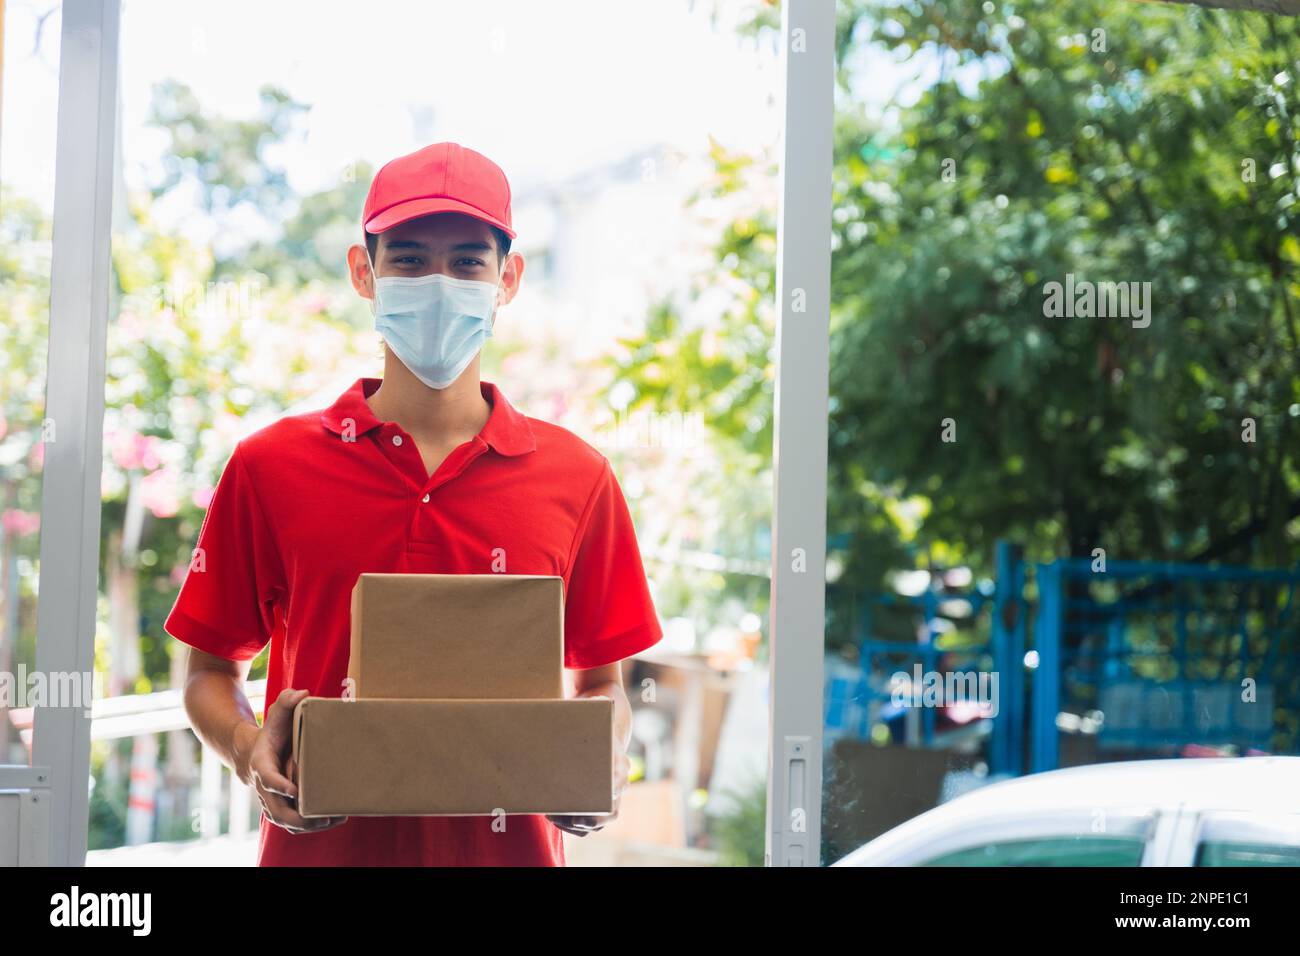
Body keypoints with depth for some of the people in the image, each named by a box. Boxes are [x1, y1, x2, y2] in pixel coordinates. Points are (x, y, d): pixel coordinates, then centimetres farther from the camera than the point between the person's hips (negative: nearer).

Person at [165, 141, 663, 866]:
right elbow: (213, 670, 9)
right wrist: (249, 749, -11)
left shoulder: (577, 478, 5)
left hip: (509, 847, 1)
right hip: (321, 849, 0)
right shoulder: (270, 467, 3)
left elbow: (602, 683, 12)